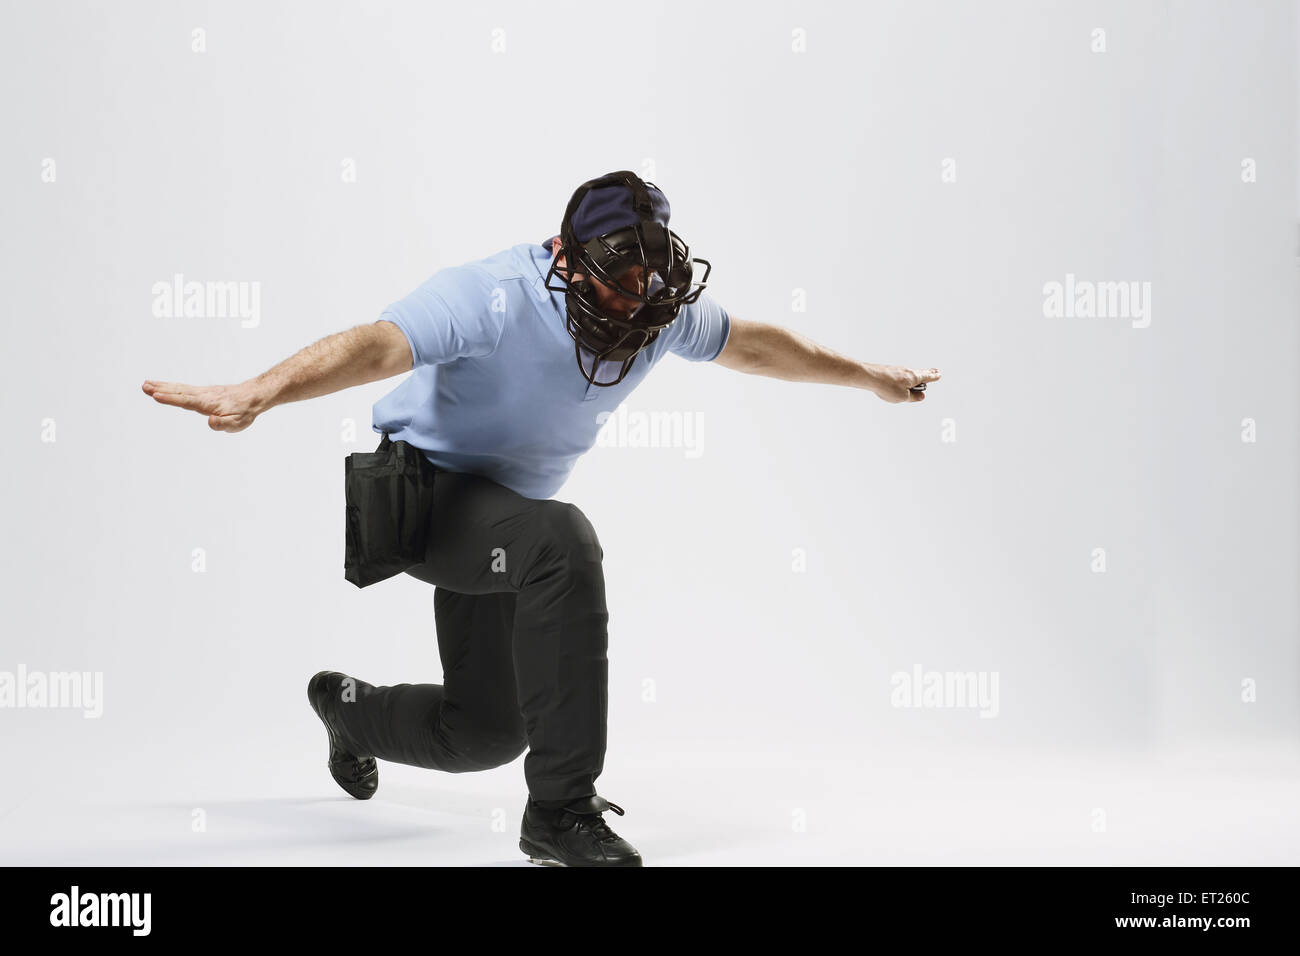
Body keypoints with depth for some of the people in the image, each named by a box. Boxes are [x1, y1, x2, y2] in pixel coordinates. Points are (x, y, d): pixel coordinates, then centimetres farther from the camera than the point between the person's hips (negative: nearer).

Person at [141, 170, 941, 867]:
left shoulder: (664, 310, -9)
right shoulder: (498, 296, -30)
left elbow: (752, 344, 11)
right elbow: (378, 344, -46)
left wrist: (868, 377, 22)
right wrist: (258, 394, -63)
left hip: (498, 511, 8)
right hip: (419, 492, -7)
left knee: (488, 732, 12)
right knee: (562, 540, -38)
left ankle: (350, 708, 47)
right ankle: (562, 809, -29)